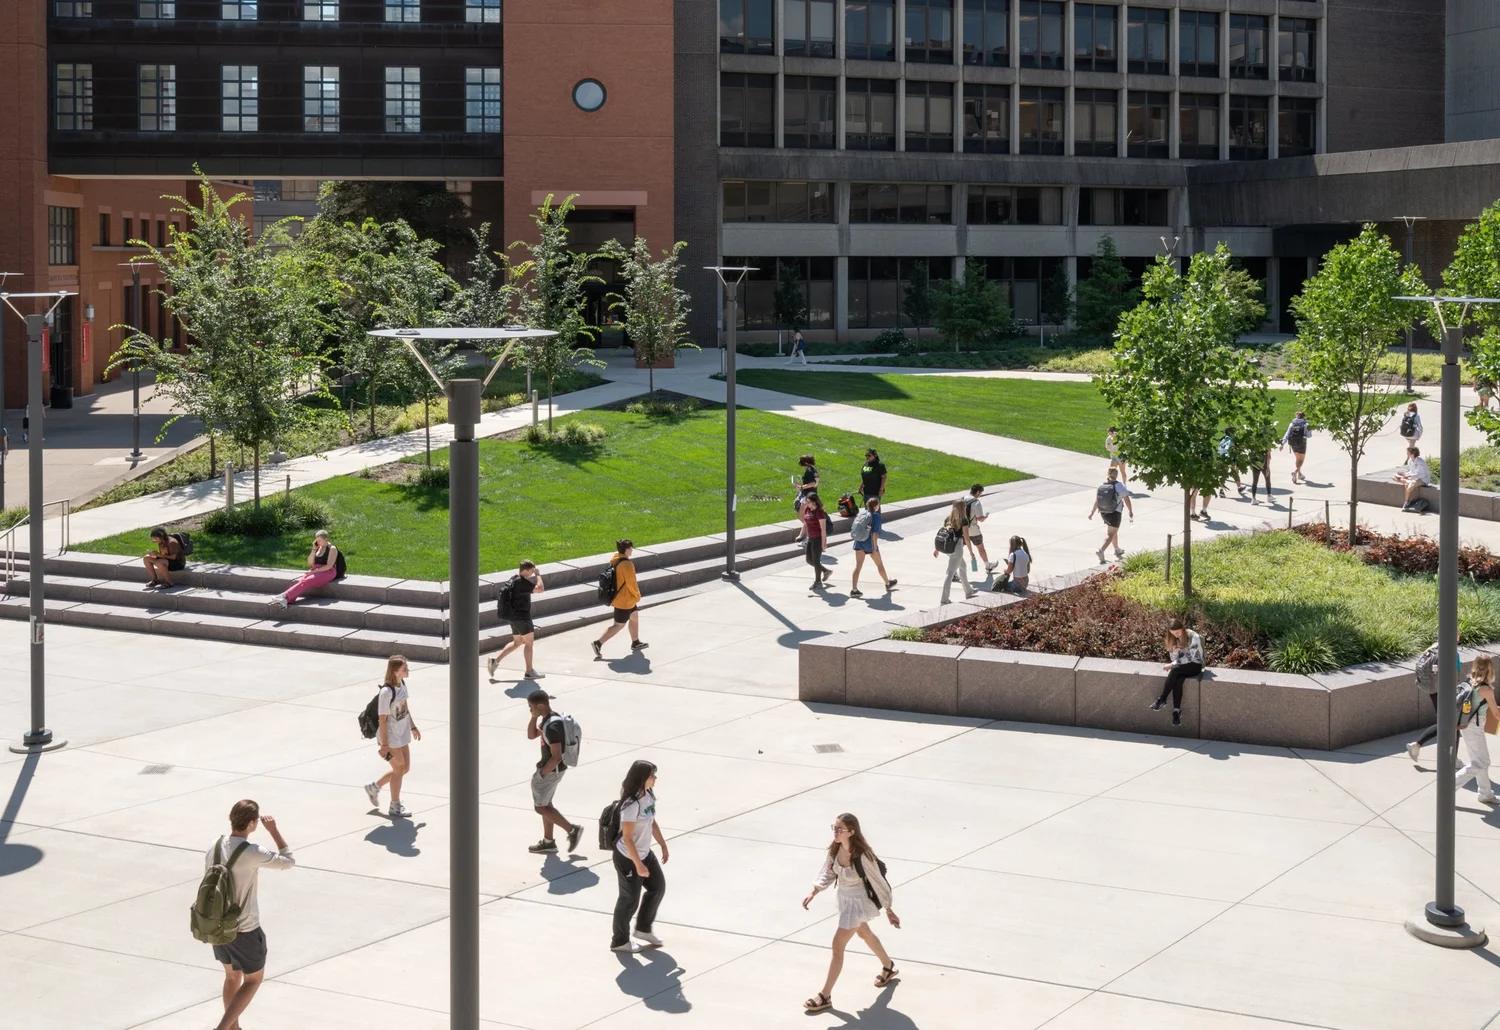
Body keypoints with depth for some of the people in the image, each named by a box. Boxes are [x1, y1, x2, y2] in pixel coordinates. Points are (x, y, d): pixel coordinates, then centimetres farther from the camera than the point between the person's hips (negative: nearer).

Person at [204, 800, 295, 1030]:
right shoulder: (253, 853, -23)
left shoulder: (214, 848, -3)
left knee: (232, 976, 25)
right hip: (245, 931, -6)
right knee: (253, 980, 13)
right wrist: (274, 830, -4)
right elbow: (288, 861, -9)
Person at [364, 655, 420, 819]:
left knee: (405, 768, 16)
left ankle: (374, 787, 36)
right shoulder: (387, 692, -27)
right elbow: (382, 719, -23)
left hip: (402, 733, 8)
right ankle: (395, 807, 22)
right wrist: (384, 745, -20)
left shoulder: (402, 683, -1)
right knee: (399, 769, 4)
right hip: (390, 737, -8)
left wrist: (413, 727, 20)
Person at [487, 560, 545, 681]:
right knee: (529, 643, 2)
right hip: (521, 616, -10)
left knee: (517, 642, 19)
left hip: (514, 616, 10)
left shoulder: (513, 579, 8)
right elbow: (540, 589, -25)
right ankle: (529, 671, 9)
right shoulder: (522, 582, -21)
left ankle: (496, 660, 12)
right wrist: (538, 575, -14)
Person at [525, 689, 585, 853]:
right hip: (551, 768, 10)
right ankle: (548, 842, 28)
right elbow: (531, 735, 15)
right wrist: (533, 717, 1)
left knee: (540, 807, 2)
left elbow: (556, 757, -28)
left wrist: (542, 773, -17)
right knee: (545, 804, 19)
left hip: (552, 770, -10)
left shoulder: (552, 726, -28)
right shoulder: (550, 718, 3)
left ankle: (572, 829, 6)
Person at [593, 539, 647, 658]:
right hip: (625, 600, -10)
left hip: (617, 596, 10)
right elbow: (631, 583, -21)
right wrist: (637, 596, -5)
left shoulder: (614, 560, 2)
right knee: (618, 625, -2)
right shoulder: (627, 564, -26)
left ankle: (635, 642, 38)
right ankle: (598, 643, -9)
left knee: (634, 617, 25)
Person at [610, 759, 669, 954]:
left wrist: (663, 845, 18)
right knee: (630, 899, 5)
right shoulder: (631, 805, -29)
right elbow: (627, 838, -26)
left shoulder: (648, 796, -3)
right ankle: (620, 941, 24)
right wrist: (638, 865, -23)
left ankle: (643, 928, 36)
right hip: (628, 859, -9)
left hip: (645, 853, 9)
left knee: (658, 887, 18)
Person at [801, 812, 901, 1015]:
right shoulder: (835, 849, -13)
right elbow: (828, 874, 3)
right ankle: (889, 968, 56)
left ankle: (825, 997, 3)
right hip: (844, 898, 8)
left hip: (858, 903, -8)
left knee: (837, 946, -7)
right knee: (864, 933, 29)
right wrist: (813, 894, -7)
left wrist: (889, 911, -12)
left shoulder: (862, 856, -32)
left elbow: (878, 882, -21)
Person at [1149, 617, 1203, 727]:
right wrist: (1174, 651, -21)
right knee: (1177, 680, -31)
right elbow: (1174, 658, 3)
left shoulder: (1194, 637, -17)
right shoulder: (1173, 638, 1)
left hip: (1194, 665, -5)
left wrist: (1172, 664, -19)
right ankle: (1176, 711, -34)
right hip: (1181, 666, 5)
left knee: (1175, 669, -35)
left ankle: (1162, 700, -34)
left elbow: (1190, 657, -18)